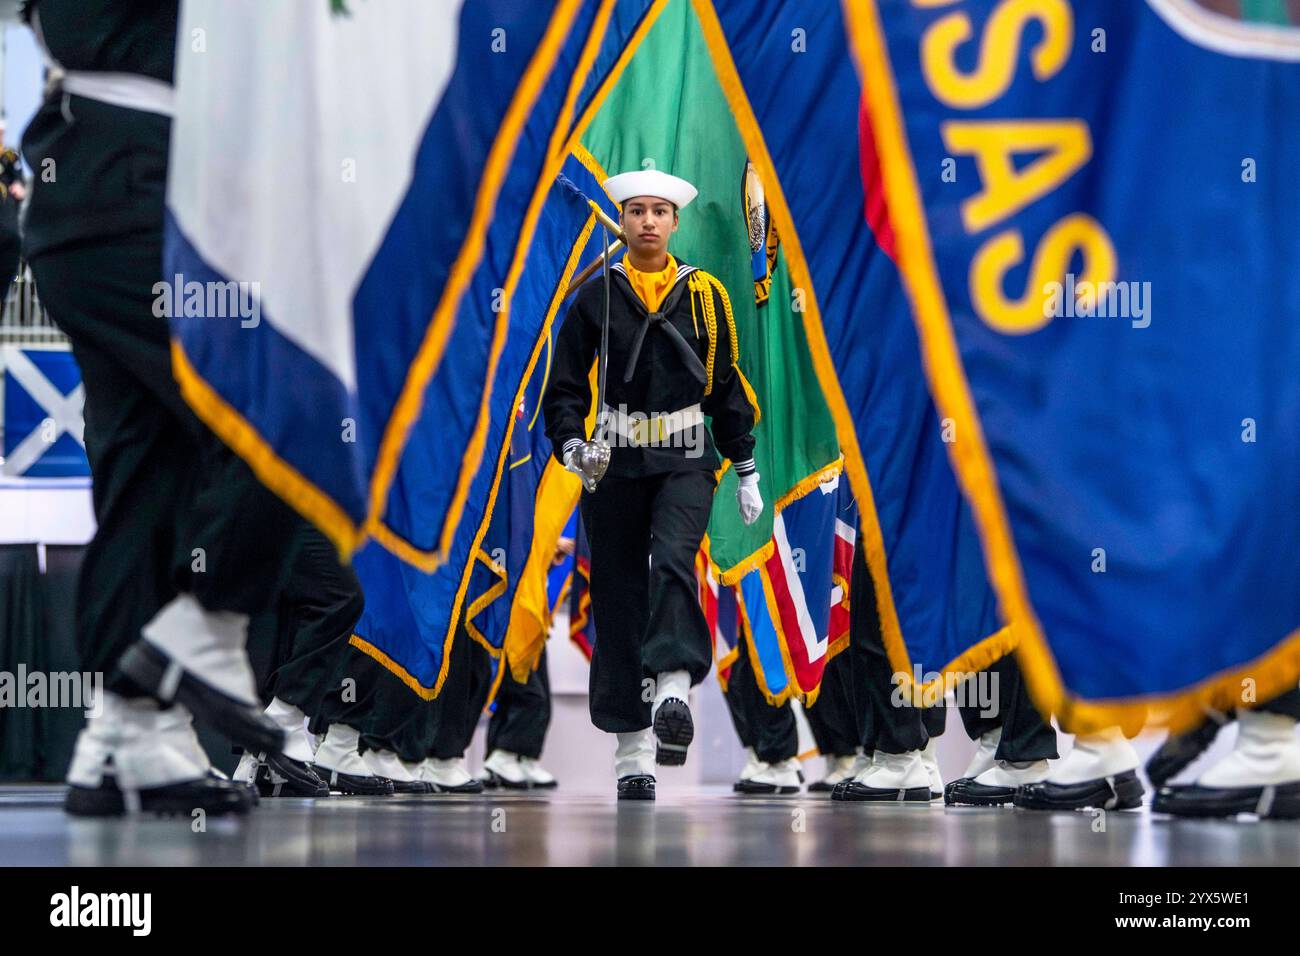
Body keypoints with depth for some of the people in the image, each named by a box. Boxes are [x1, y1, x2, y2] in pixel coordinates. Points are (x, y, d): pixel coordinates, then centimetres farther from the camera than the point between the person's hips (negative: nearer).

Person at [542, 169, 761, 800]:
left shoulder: (704, 294, 6)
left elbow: (727, 388, 12)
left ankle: (672, 689, -39)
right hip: (614, 464, 0)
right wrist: (572, 445, -16)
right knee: (618, 600, 0)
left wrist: (745, 472, 12)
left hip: (685, 462, 0)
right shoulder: (595, 299, 4)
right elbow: (565, 387, 3)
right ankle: (632, 751, 5)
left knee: (672, 561, -28)